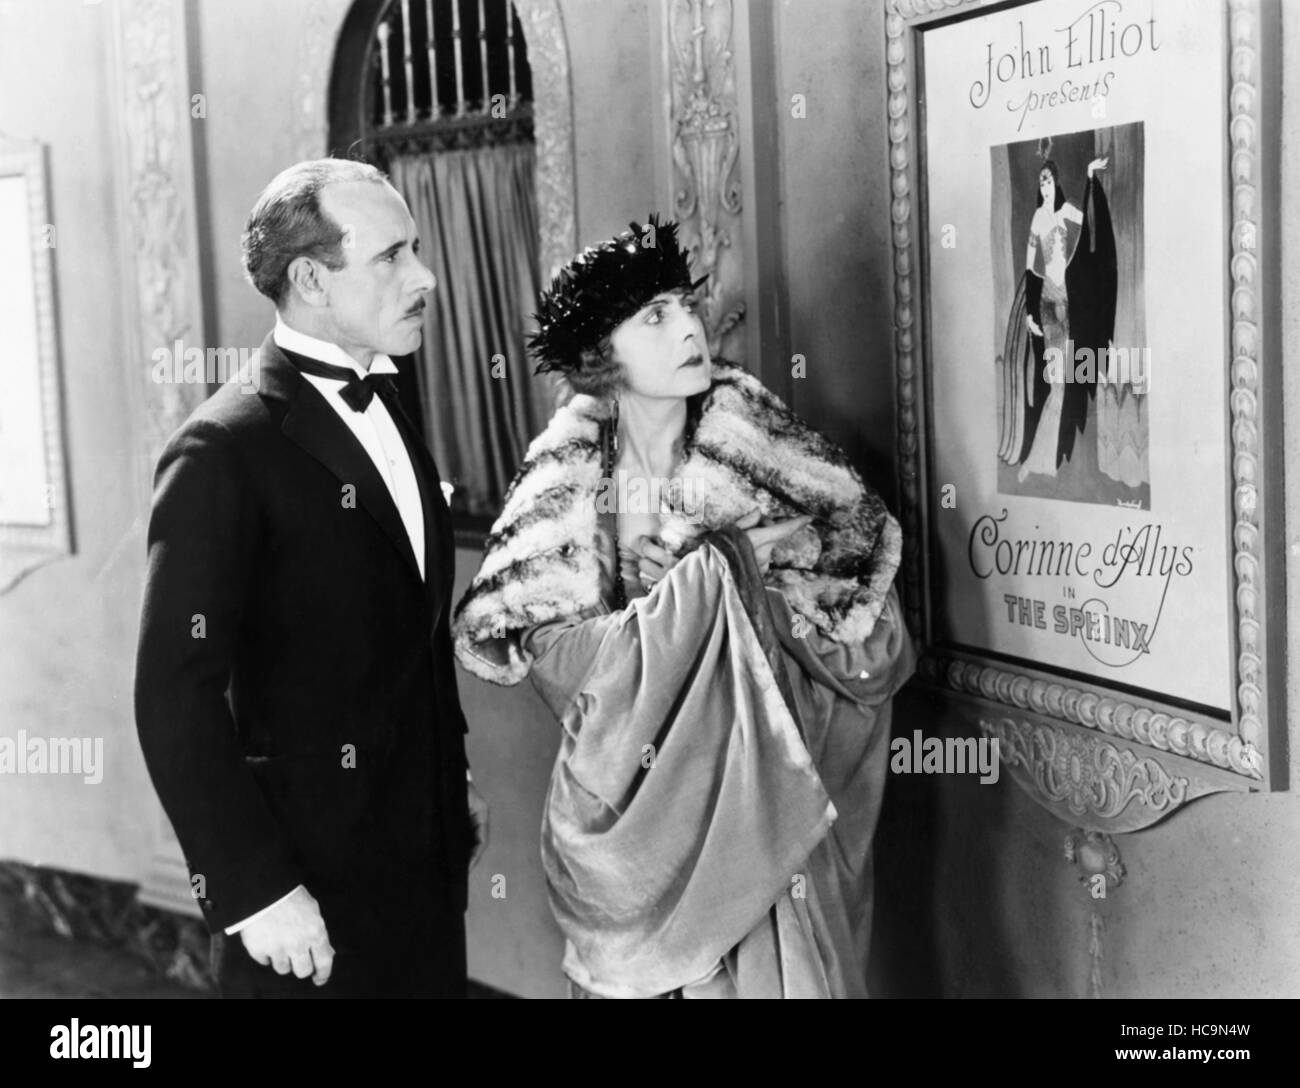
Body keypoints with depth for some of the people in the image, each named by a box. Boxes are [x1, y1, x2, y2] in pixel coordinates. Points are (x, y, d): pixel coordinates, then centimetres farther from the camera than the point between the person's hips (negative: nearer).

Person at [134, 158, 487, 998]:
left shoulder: (387, 414, 9)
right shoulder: (227, 450, -16)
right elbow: (178, 696, -19)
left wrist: (456, 773, 15)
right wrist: (252, 889, -20)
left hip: (427, 855, 7)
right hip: (312, 876, -7)